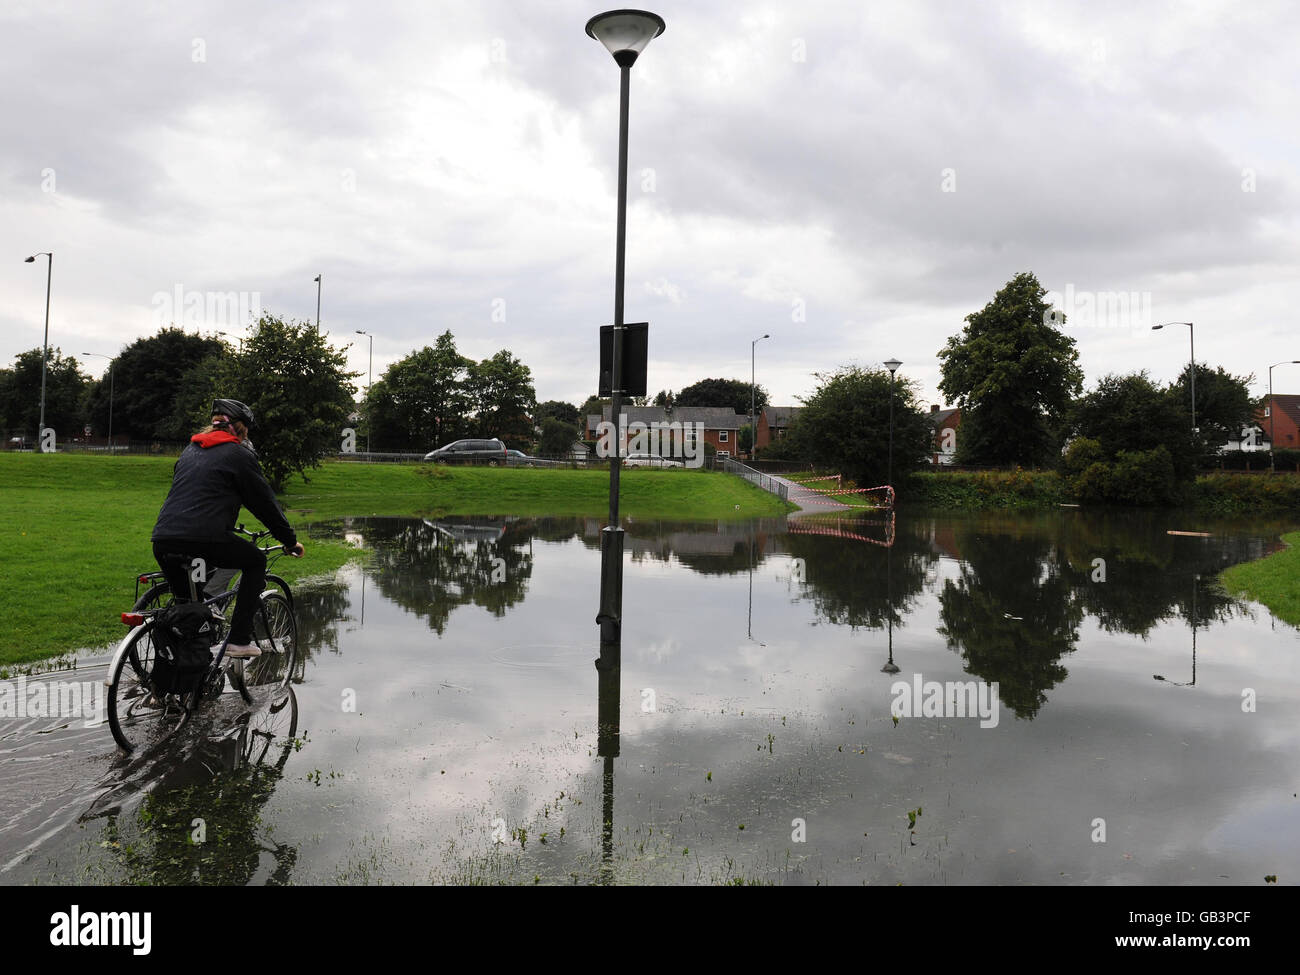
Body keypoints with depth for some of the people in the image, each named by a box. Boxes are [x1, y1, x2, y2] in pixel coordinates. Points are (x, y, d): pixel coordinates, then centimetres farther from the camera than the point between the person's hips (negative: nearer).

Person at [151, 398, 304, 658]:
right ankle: (239, 641, 11)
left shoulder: (190, 450, 26)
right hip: (205, 538, -6)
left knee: (185, 601, 26)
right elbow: (265, 502, 8)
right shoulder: (240, 455, 6)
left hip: (163, 540, 7)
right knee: (256, 561, 18)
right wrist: (290, 541, 18)